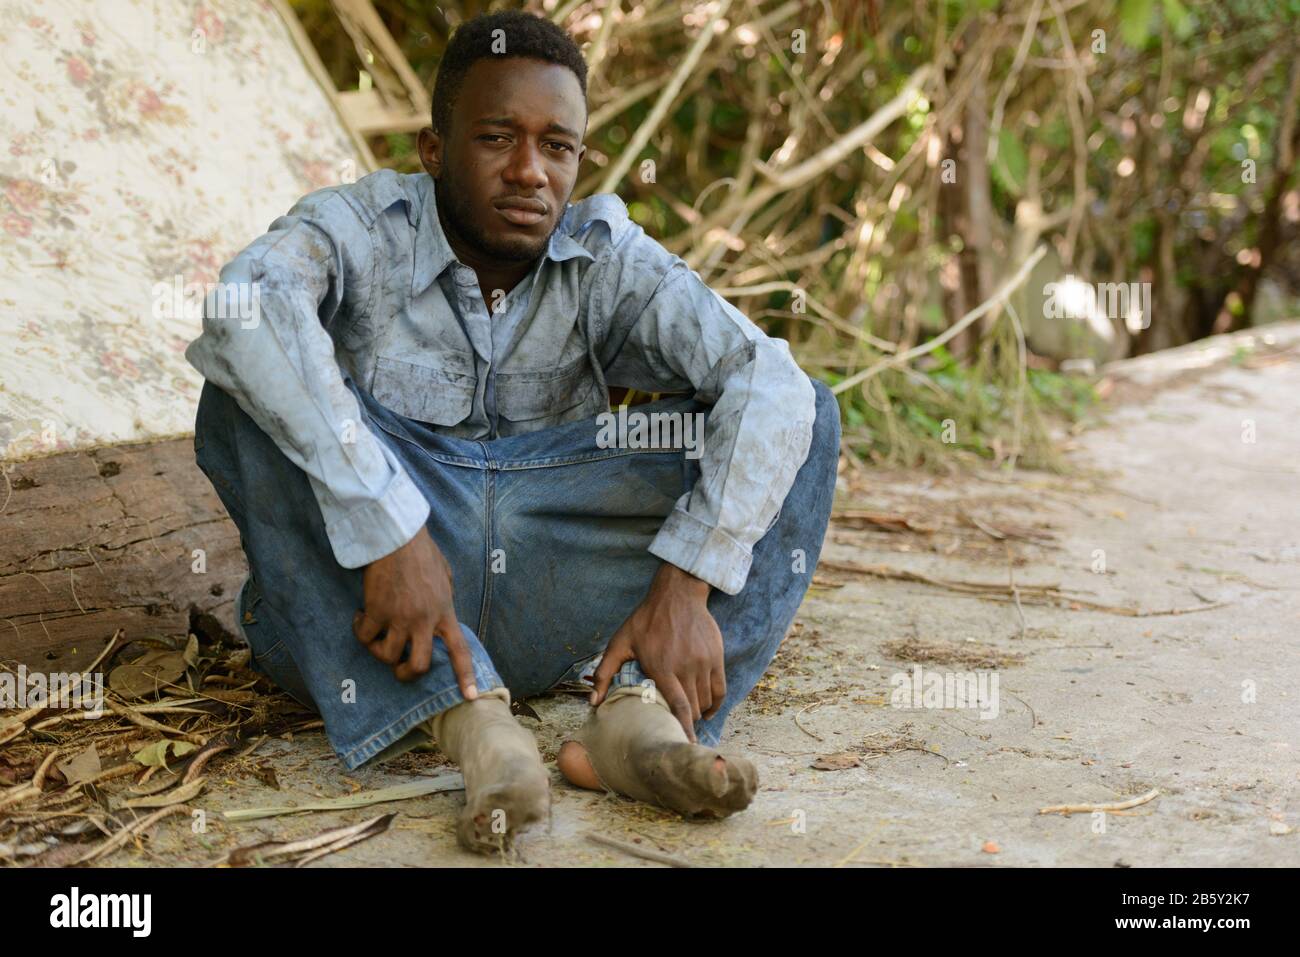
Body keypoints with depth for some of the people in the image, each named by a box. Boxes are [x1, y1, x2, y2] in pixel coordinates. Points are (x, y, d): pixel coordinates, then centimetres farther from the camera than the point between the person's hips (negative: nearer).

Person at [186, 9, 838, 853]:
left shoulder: (608, 262, 1)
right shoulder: (362, 230, -6)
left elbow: (766, 379, -14)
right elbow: (243, 312, -30)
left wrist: (685, 586, -29)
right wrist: (387, 533, -39)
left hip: (548, 608, 2)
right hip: (362, 611, -2)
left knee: (804, 412, -7)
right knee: (249, 398, -27)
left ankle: (639, 712, -29)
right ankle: (470, 720, -33)